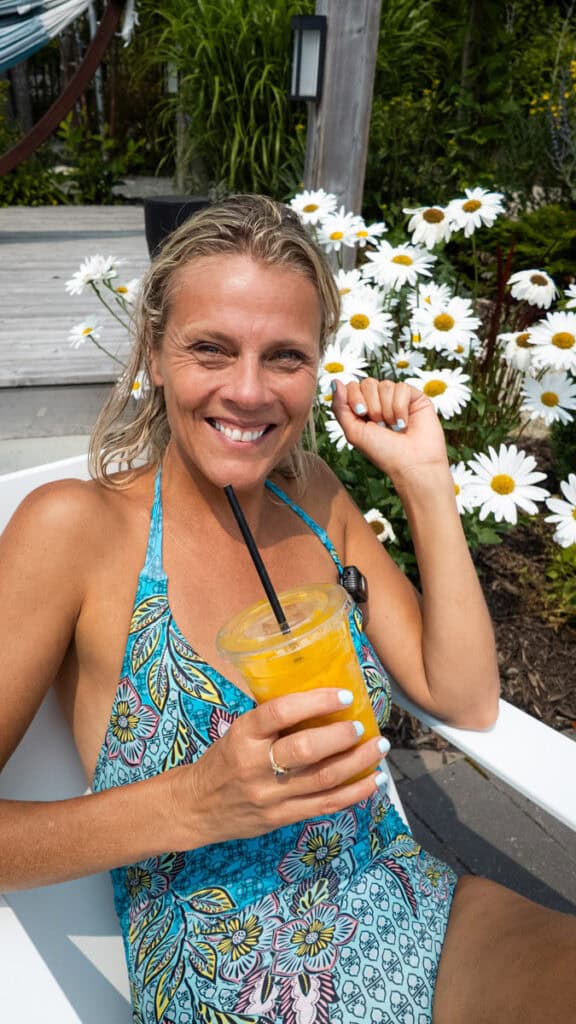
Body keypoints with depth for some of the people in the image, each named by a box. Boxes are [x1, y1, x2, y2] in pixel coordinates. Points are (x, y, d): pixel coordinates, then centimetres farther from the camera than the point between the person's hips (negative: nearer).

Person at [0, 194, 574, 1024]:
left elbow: (467, 702, 1)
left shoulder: (313, 496, 4)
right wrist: (191, 806, -25)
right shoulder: (76, 528, -12)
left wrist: (426, 479, -6)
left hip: (429, 917, 6)